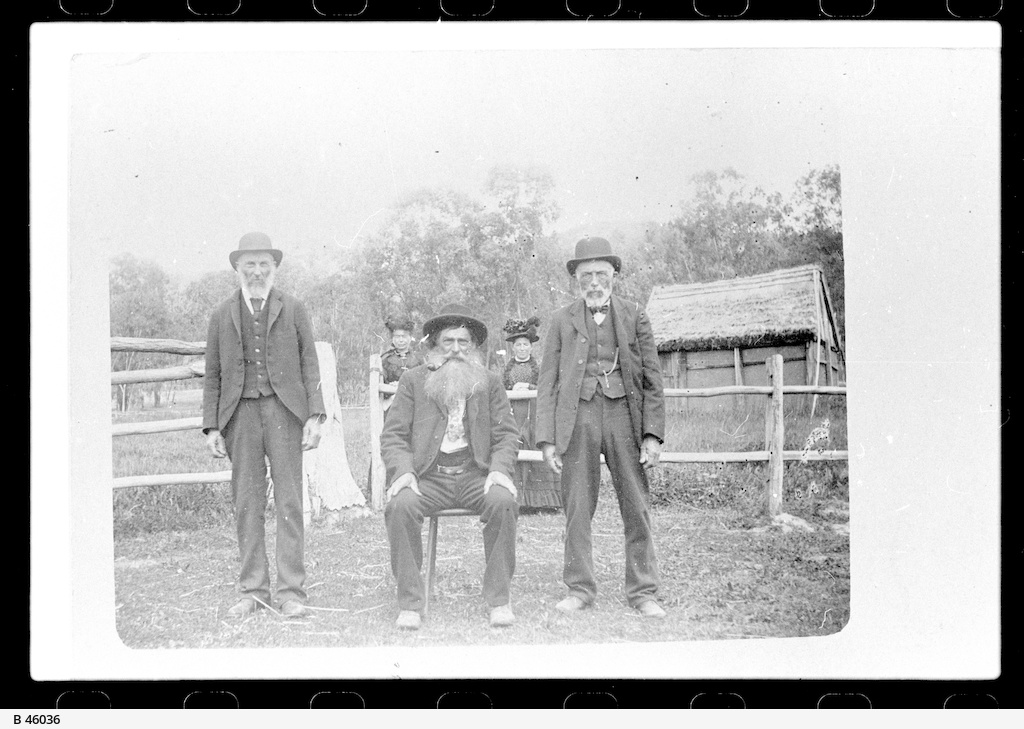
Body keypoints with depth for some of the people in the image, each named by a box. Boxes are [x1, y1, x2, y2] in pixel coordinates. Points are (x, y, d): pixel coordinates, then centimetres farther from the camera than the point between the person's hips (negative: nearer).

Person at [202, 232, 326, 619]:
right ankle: (254, 591, 11)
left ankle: (291, 591, 2)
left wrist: (315, 416, -3)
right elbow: (212, 375, 13)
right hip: (240, 412, 2)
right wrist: (212, 427, 4)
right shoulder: (222, 314, 12)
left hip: (284, 410, -1)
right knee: (246, 504, 3)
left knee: (289, 502, -3)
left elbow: (310, 365, 7)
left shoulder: (293, 309, 9)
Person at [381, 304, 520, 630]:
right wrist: (402, 471, -13)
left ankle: (498, 599, -18)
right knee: (400, 505, -31)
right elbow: (393, 435, 5)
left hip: (475, 474, 1)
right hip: (428, 476, 0)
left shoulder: (490, 382, 15)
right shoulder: (412, 380, 11)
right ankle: (409, 603, -20)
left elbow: (506, 435, 10)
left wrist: (500, 469, -10)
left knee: (503, 502, -31)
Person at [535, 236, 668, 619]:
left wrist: (653, 434, -3)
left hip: (624, 415, 0)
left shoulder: (634, 316, 10)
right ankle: (580, 589, 13)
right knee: (576, 509, 2)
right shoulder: (562, 320, 11)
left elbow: (652, 380, 7)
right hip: (577, 417, 0)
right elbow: (547, 382, 8)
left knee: (637, 508, 1)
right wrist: (547, 438, -1)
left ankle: (643, 591, 10)